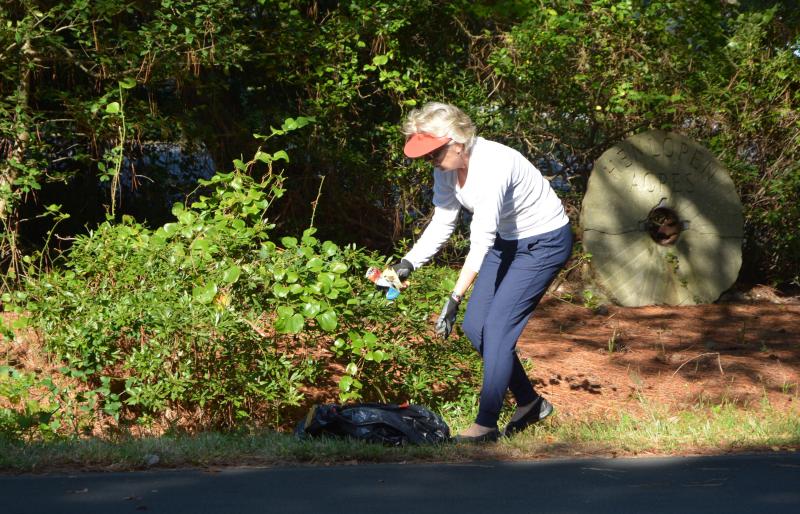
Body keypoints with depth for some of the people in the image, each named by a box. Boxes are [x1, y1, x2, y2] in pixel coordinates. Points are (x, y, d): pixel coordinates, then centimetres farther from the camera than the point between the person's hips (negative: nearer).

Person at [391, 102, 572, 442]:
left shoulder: (491, 166, -34)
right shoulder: (446, 168, -8)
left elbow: (481, 242, -36)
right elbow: (441, 223, -1)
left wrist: (454, 299, -38)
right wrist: (407, 264, -16)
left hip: (544, 243, -9)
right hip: (507, 240, 9)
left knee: (497, 327, -14)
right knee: (475, 326, 4)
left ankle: (486, 425, -6)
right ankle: (529, 403, 18)